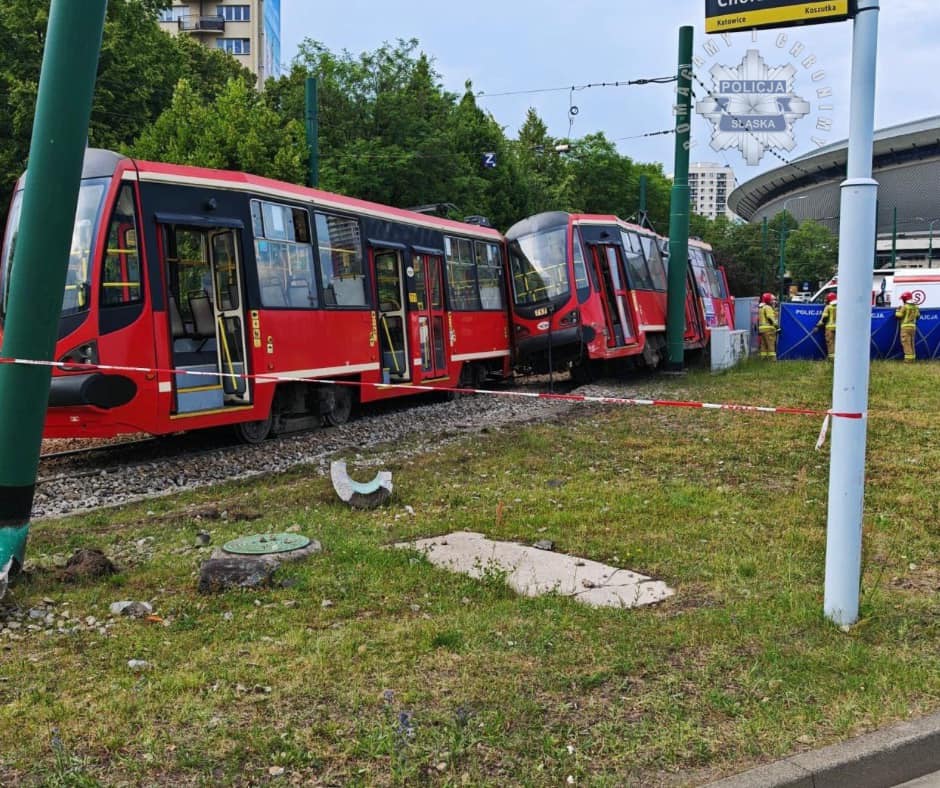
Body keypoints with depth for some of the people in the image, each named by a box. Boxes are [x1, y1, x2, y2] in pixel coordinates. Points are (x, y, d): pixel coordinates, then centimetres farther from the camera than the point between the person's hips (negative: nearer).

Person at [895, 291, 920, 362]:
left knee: (906, 343, -7)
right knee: (911, 343, 14)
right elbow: (917, 316, 18)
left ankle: (908, 358, -12)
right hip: (913, 326, 7)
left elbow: (898, 316, -9)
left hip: (905, 326, -7)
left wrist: (898, 310, 8)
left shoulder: (904, 307, -12)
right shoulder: (916, 307, 10)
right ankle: (912, 357, 14)